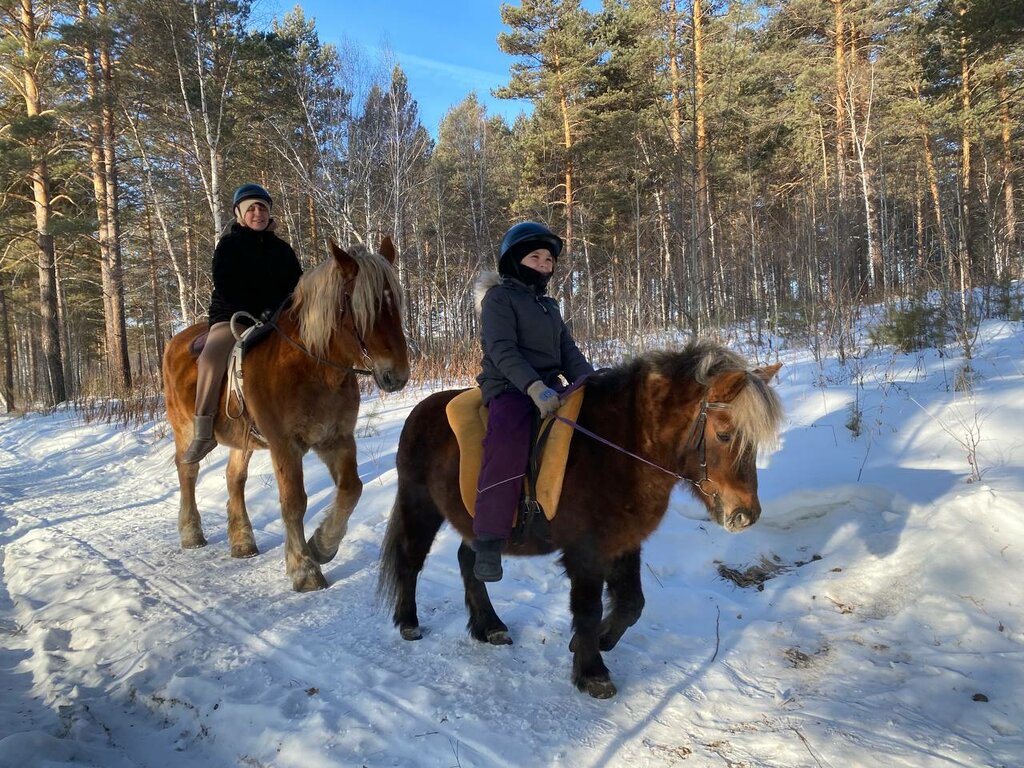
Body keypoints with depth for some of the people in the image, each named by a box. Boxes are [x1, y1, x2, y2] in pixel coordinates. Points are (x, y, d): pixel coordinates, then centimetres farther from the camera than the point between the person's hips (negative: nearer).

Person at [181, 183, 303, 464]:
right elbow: (226, 288, -8)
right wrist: (257, 313, -19)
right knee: (212, 355, -32)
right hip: (233, 315, -5)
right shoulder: (228, 245, 2)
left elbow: (296, 287, 11)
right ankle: (203, 431, -30)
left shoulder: (282, 249, 14)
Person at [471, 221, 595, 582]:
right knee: (508, 438, -35)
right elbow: (502, 350, -14)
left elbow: (570, 354, 16)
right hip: (509, 388, -7)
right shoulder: (499, 298, 1)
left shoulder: (549, 306, 23)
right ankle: (489, 543, -31)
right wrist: (535, 387, -30)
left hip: (550, 388, 7)